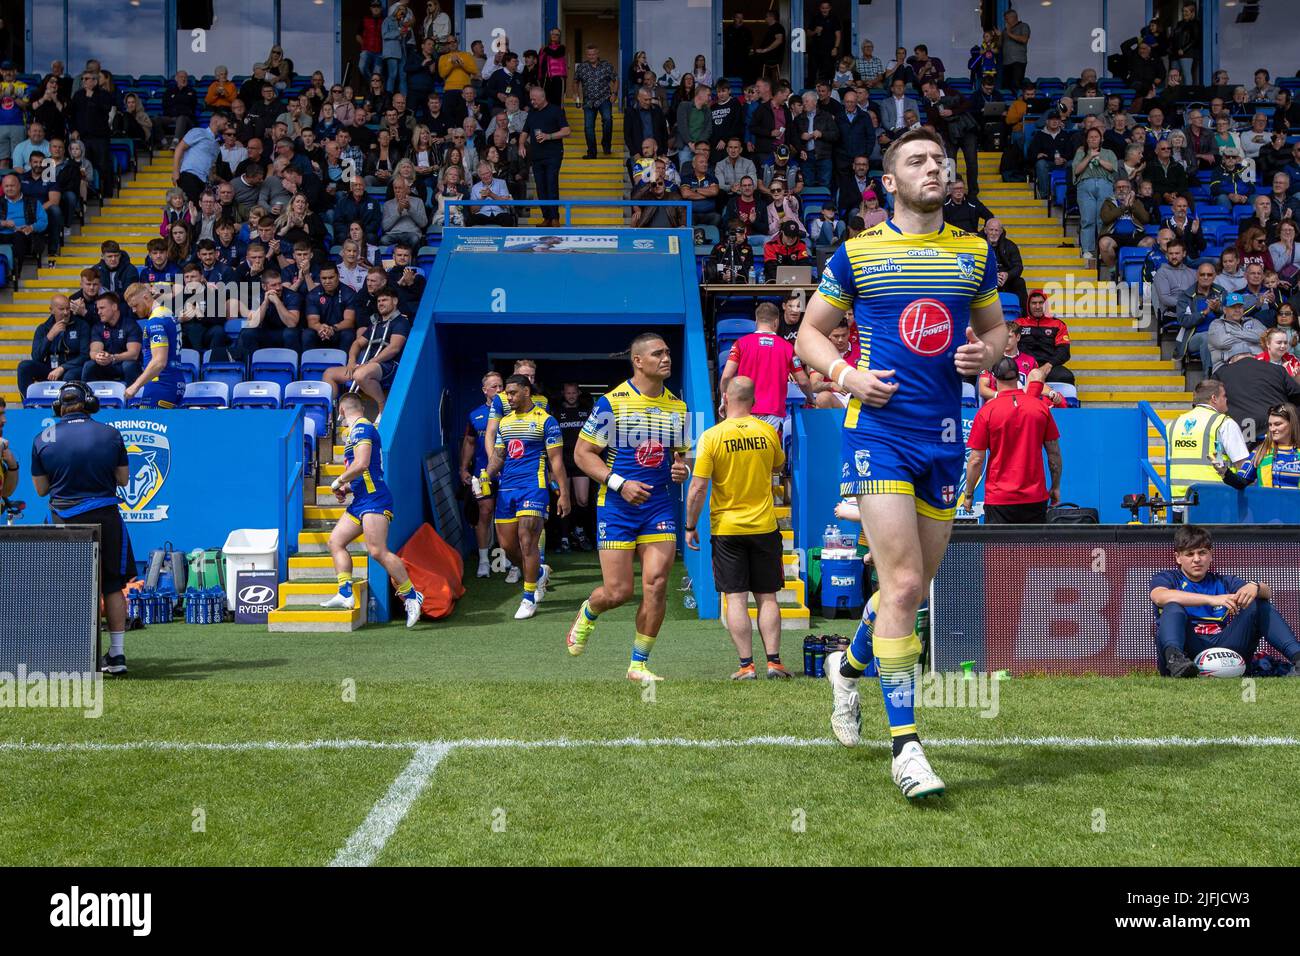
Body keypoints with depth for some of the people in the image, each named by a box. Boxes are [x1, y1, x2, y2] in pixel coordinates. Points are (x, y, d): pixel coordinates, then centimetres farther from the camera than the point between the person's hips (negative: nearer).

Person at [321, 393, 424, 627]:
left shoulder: (361, 427, -9)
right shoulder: (358, 430, 22)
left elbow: (361, 464, -21)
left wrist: (338, 482, -8)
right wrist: (346, 488, 17)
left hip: (373, 499, -11)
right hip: (361, 500, 11)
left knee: (377, 551, -16)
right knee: (336, 541, 8)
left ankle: (411, 596, -9)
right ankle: (345, 594, 4)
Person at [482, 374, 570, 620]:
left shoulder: (545, 420, -2)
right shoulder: (504, 422, 16)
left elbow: (556, 459, -3)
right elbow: (498, 455, 18)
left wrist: (564, 494, -7)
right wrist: (487, 477, -2)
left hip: (533, 486, -6)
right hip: (506, 489, 7)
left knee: (527, 542, -11)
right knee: (507, 545, 7)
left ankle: (529, 598, -2)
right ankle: (540, 573, 32)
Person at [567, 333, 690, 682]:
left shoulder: (677, 406, 9)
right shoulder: (612, 402, -7)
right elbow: (582, 453, -6)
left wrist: (681, 469, -3)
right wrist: (620, 483, -18)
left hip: (659, 506, 4)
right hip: (616, 508, -4)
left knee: (656, 585, -6)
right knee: (618, 592, -3)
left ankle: (639, 664, 8)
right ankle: (587, 614, 34)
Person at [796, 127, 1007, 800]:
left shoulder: (975, 252, 12)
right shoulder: (856, 253, 3)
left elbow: (995, 327, 21)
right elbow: (810, 331, 10)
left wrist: (985, 352, -3)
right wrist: (845, 375, -9)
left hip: (944, 439, 4)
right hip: (878, 431, -4)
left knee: (914, 588, 11)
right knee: (903, 584, -14)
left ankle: (848, 667, 42)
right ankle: (905, 746, -7)